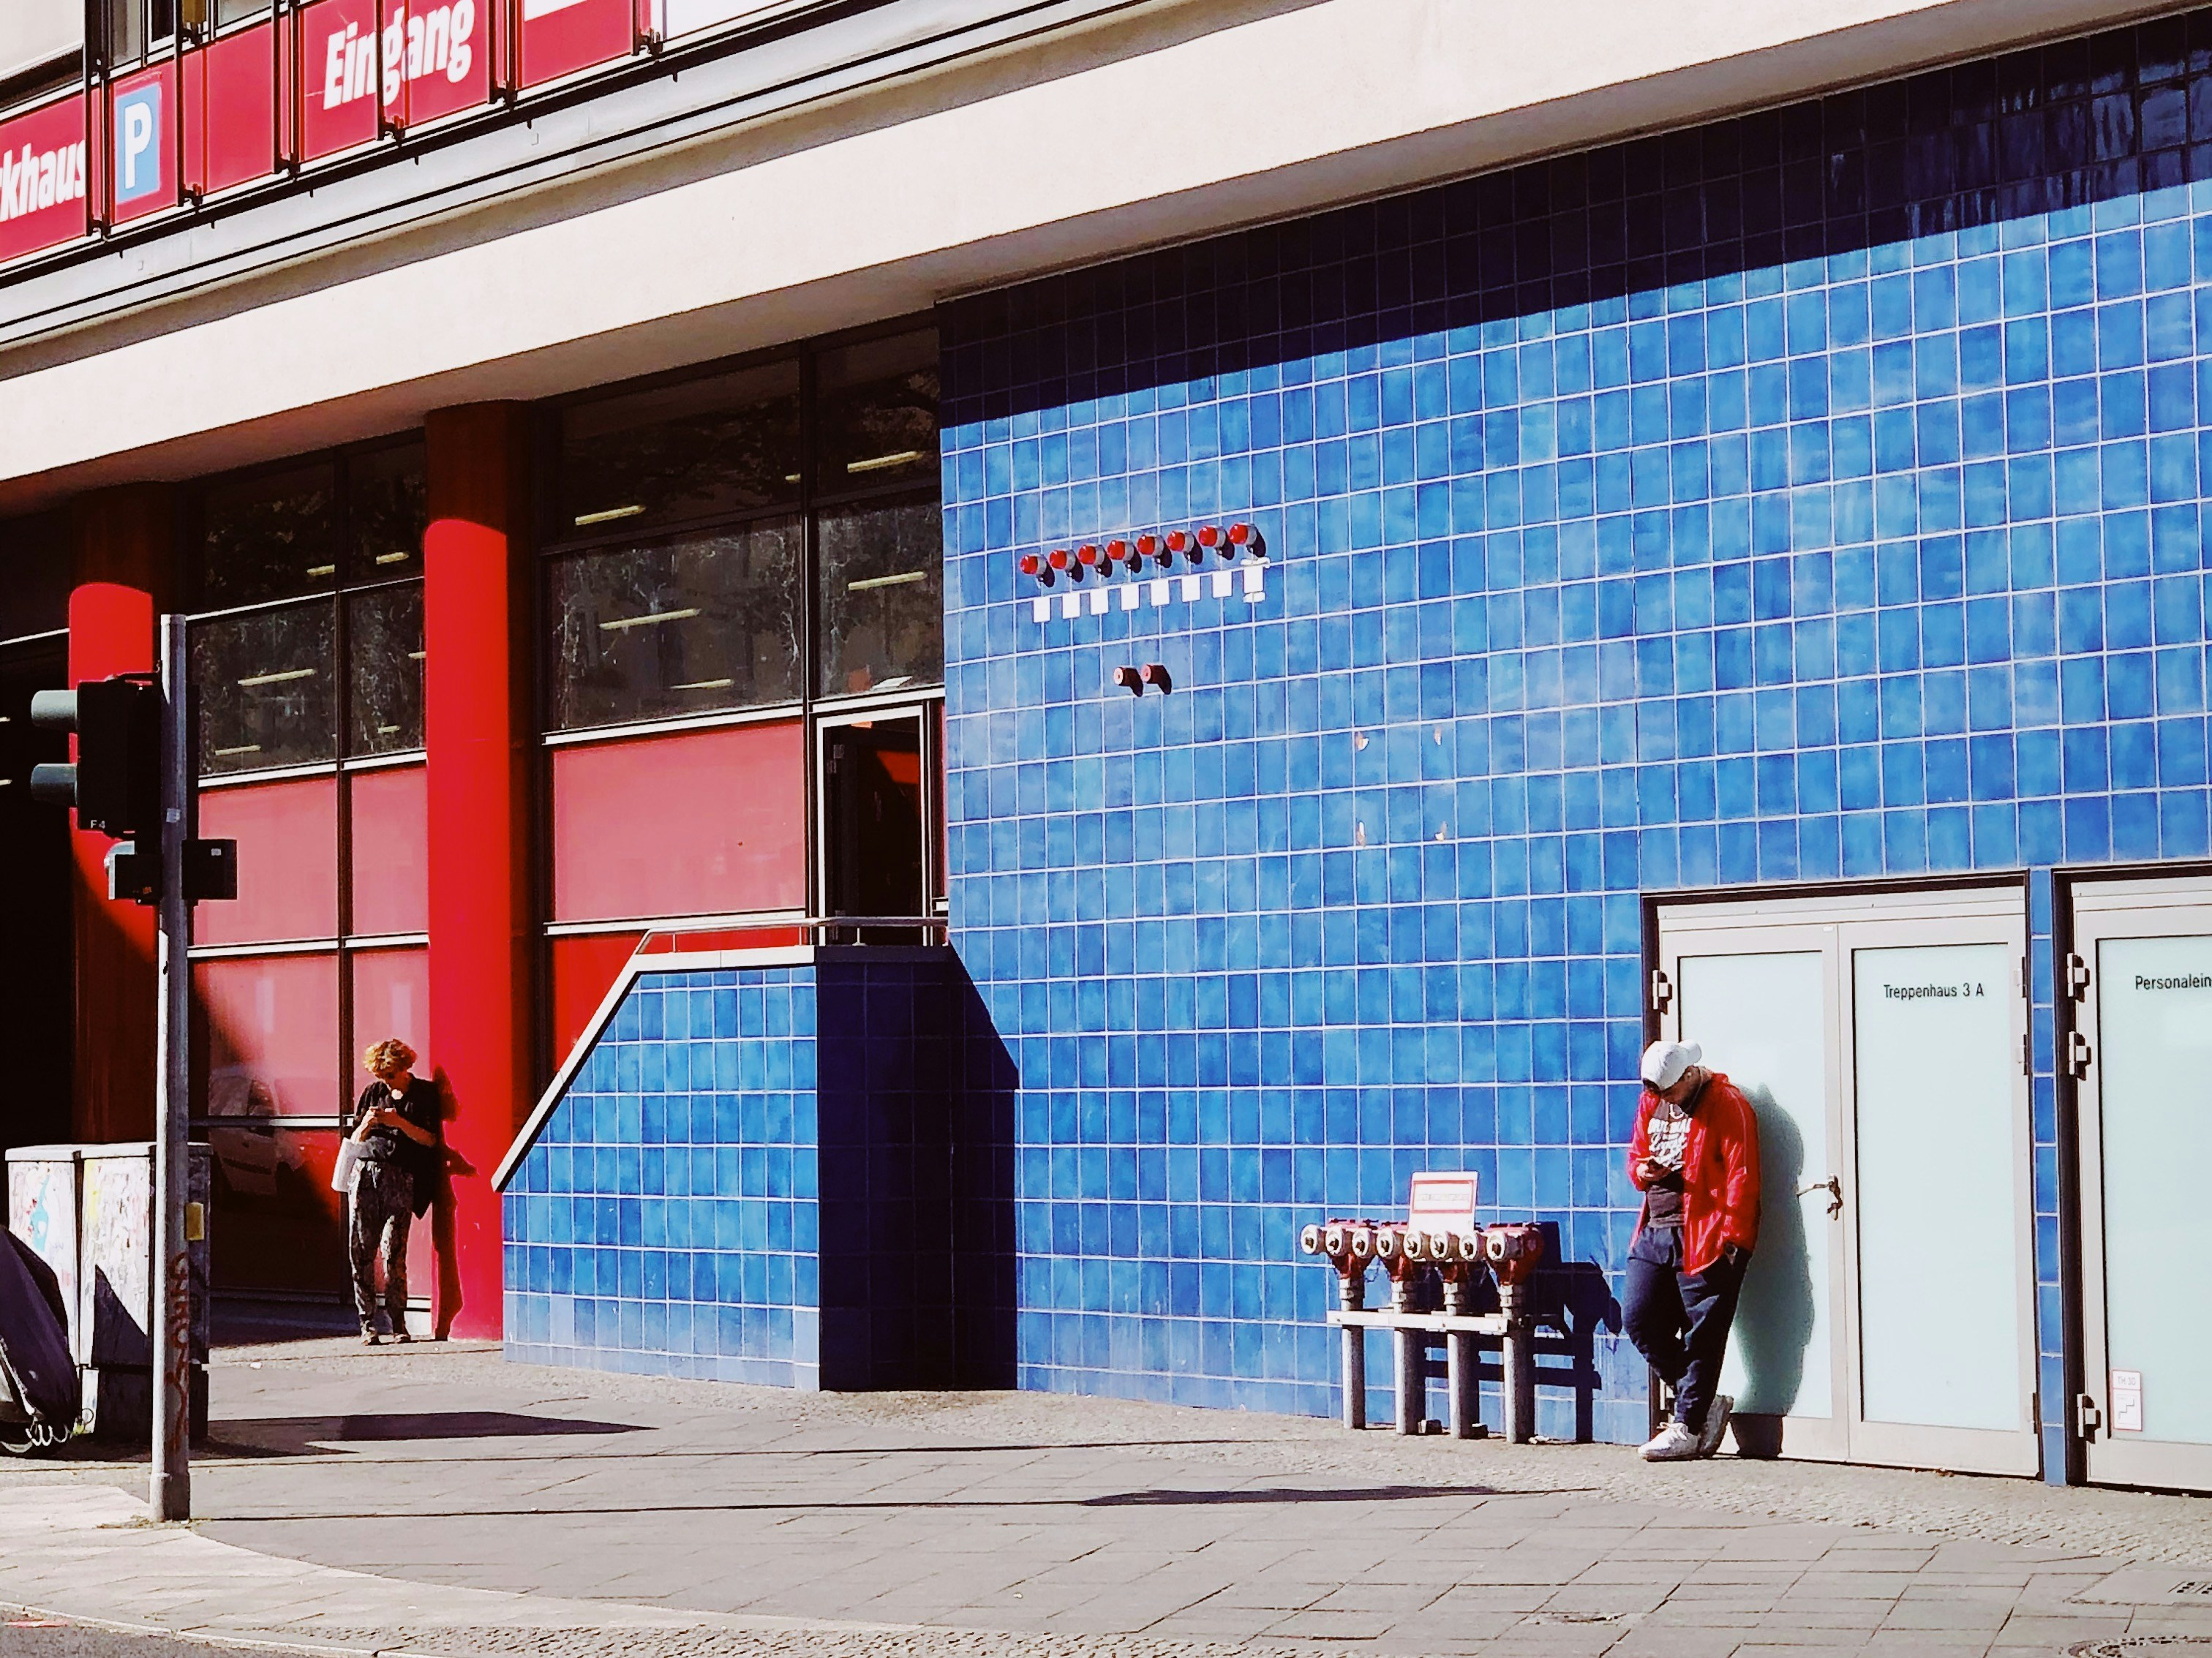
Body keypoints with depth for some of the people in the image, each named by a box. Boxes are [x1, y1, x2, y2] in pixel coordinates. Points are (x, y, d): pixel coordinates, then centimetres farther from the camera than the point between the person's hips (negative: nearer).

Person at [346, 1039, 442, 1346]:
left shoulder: (425, 1095, 8)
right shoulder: (372, 1093, 17)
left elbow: (430, 1140, 1)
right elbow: (355, 1140, 18)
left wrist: (400, 1122, -11)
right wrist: (365, 1125, -4)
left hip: (399, 1177, -3)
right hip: (364, 1171, 4)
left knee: (393, 1252, -10)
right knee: (360, 1251, -2)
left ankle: (398, 1322, -2)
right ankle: (367, 1322, 3)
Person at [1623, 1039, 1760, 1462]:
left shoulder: (1727, 1105, -8)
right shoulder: (1651, 1102, 14)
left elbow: (1742, 1177, -12)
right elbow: (1635, 1154, 26)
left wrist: (1732, 1239, -16)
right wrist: (1643, 1170, 1)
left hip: (1705, 1237, -8)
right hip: (1655, 1233, 8)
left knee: (1702, 1335, -3)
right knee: (1638, 1319, 4)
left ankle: (1688, 1426, 5)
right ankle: (1704, 1400, 16)